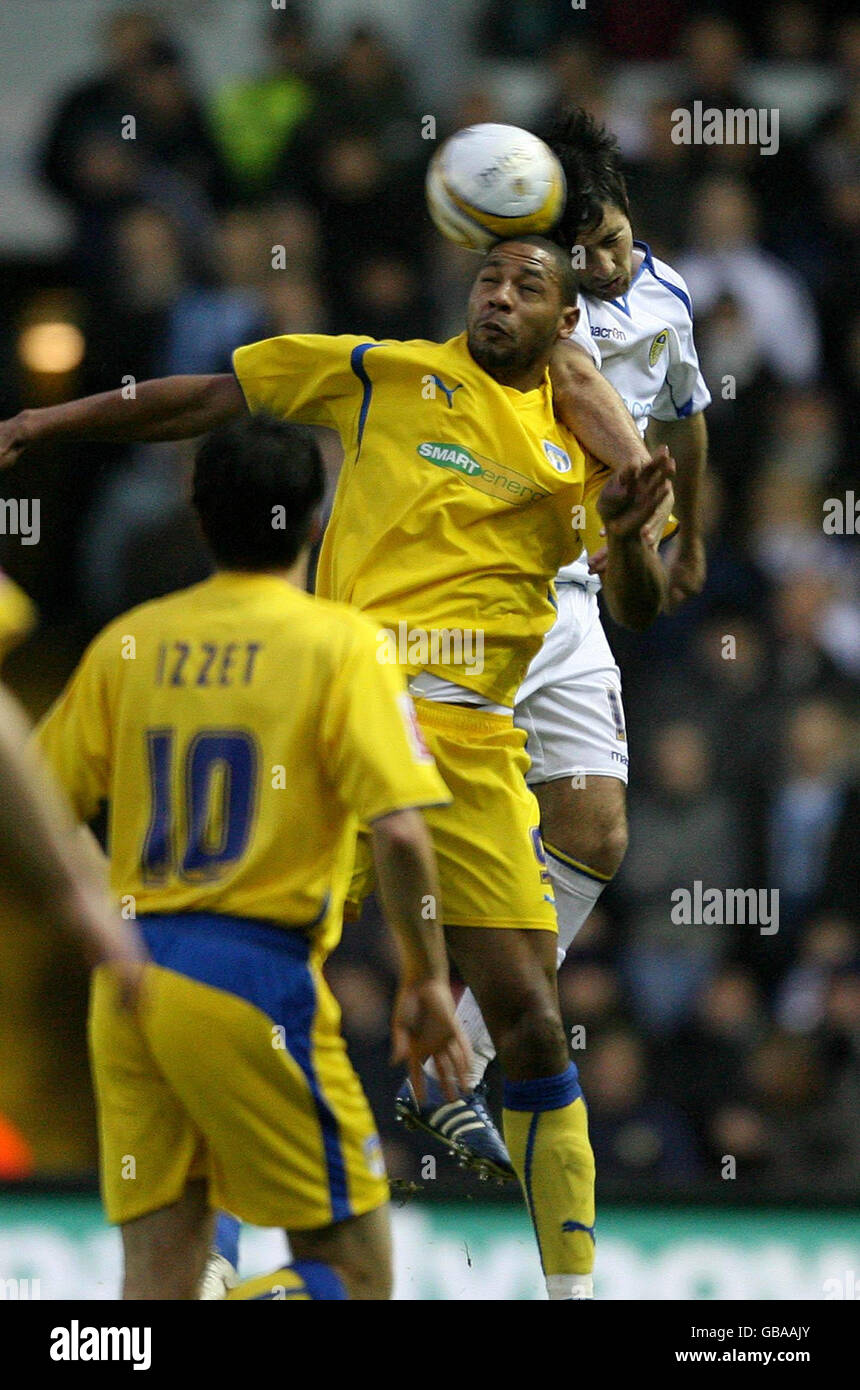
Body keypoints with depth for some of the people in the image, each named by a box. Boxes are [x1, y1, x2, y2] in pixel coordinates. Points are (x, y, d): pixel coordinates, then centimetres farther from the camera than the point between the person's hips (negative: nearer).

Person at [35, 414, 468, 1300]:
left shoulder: (129, 643, 9)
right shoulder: (338, 644, -4)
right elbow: (398, 830, -12)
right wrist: (426, 978, -1)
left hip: (129, 984, 5)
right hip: (256, 976, -5)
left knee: (158, 1276, 7)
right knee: (353, 1275, 2)